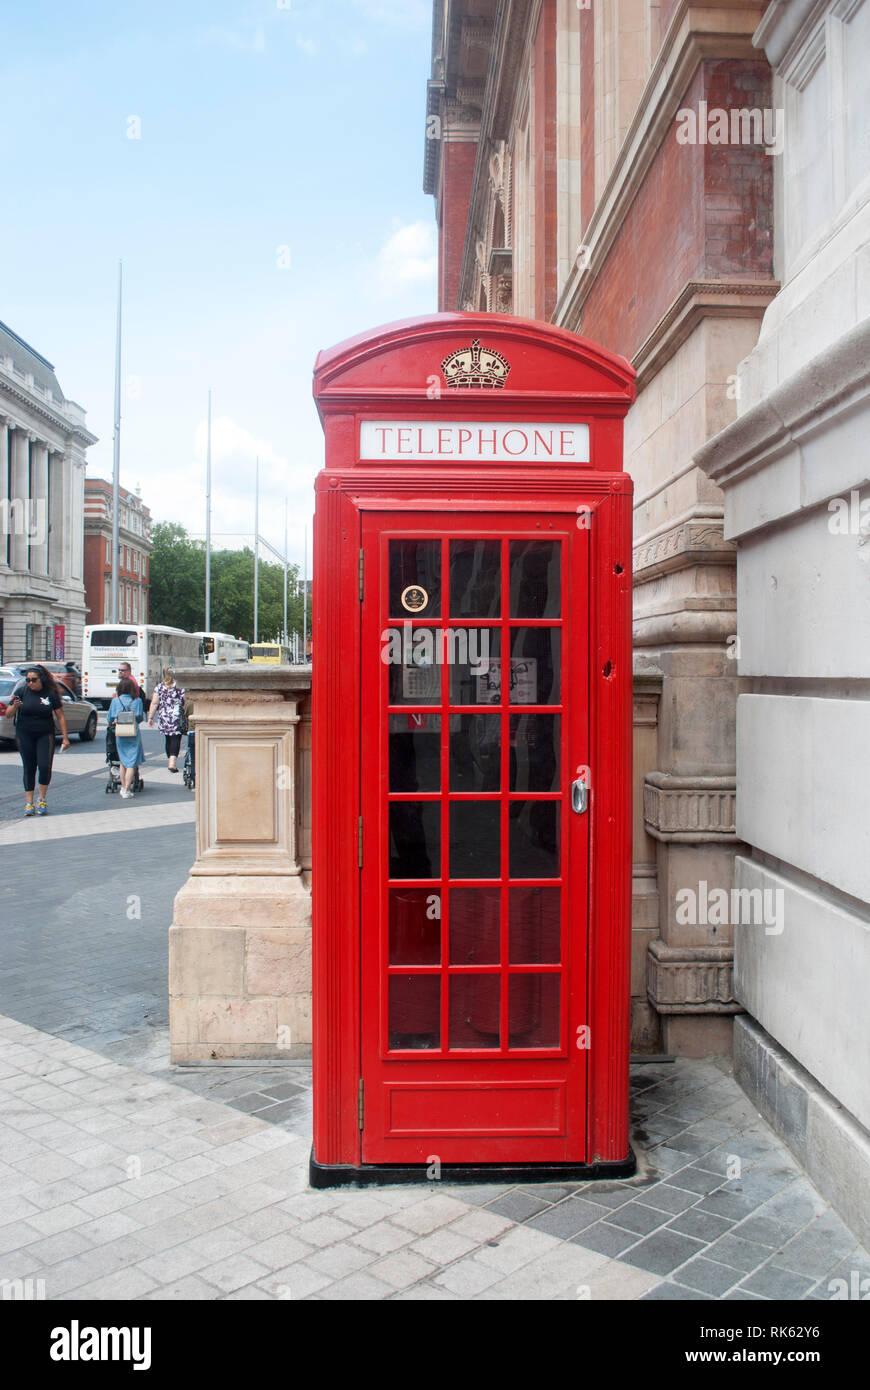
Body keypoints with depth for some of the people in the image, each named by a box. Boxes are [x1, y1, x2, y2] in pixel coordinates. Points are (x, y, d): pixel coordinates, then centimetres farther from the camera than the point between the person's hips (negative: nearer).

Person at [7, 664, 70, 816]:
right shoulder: (21, 691, -1)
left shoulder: (51, 693, -3)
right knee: (29, 768, 3)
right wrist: (15, 706, -23)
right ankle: (29, 802, 9)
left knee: (45, 766, -11)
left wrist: (65, 738, 0)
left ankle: (41, 800, 7)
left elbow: (61, 716, 2)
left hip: (45, 735, -1)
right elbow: (9, 713, 0)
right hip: (25, 735, 1)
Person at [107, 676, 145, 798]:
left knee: (123, 761, 17)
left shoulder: (115, 701, -1)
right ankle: (127, 790, -5)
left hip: (119, 734, 3)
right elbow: (140, 718, 2)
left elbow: (109, 718, 7)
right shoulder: (137, 701, -6)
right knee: (132, 763, 1)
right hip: (134, 734, -2)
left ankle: (123, 787, 24)